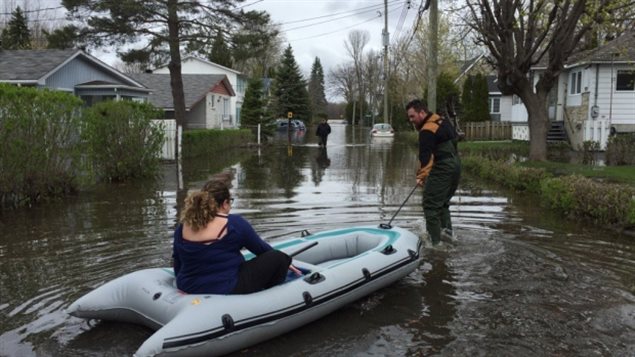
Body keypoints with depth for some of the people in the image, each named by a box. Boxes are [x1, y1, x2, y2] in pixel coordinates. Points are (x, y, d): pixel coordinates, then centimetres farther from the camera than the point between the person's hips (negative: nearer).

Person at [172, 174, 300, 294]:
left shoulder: (182, 228, 1)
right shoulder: (234, 224, -13)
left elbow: (178, 267, 11)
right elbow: (261, 248, 2)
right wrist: (284, 263, 19)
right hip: (224, 292, -7)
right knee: (279, 258, 0)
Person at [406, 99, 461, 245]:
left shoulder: (427, 130, -17)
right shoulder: (442, 121, 13)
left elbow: (425, 156, -25)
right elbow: (454, 139, 24)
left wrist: (421, 176, -25)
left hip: (442, 169, -10)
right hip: (455, 165, 10)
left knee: (431, 203, -5)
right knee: (443, 201, 23)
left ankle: (434, 240, -3)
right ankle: (447, 229, 25)